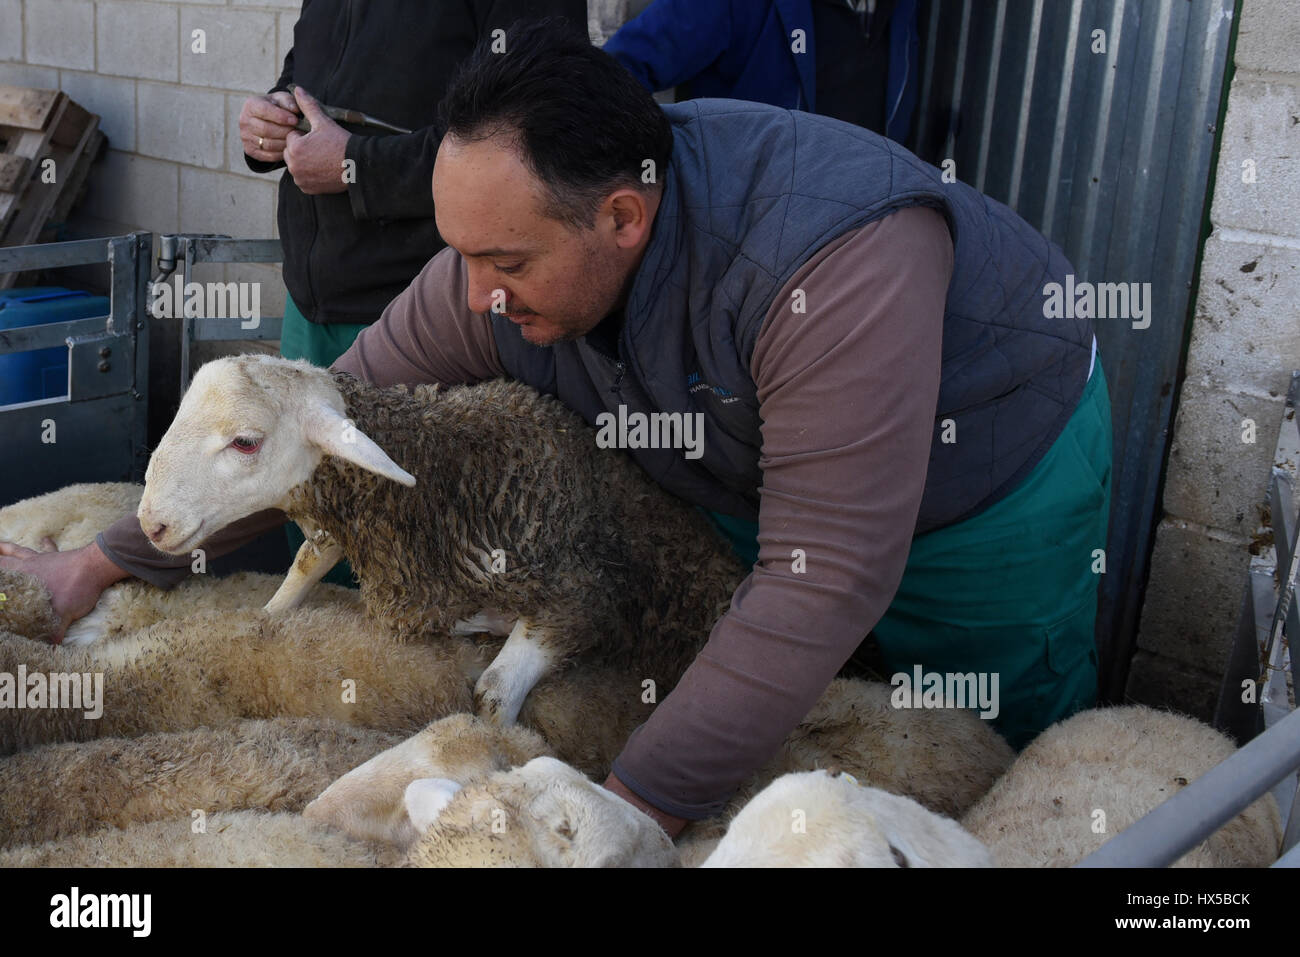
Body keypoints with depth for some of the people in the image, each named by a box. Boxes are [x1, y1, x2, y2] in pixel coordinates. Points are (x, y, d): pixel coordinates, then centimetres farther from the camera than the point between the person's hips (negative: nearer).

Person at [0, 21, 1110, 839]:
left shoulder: (832, 263, -45)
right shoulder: (502, 267, -23)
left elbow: (823, 580, -43)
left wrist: (641, 803, -42)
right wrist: (109, 562, -11)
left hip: (994, 488, -5)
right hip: (760, 481, 5)